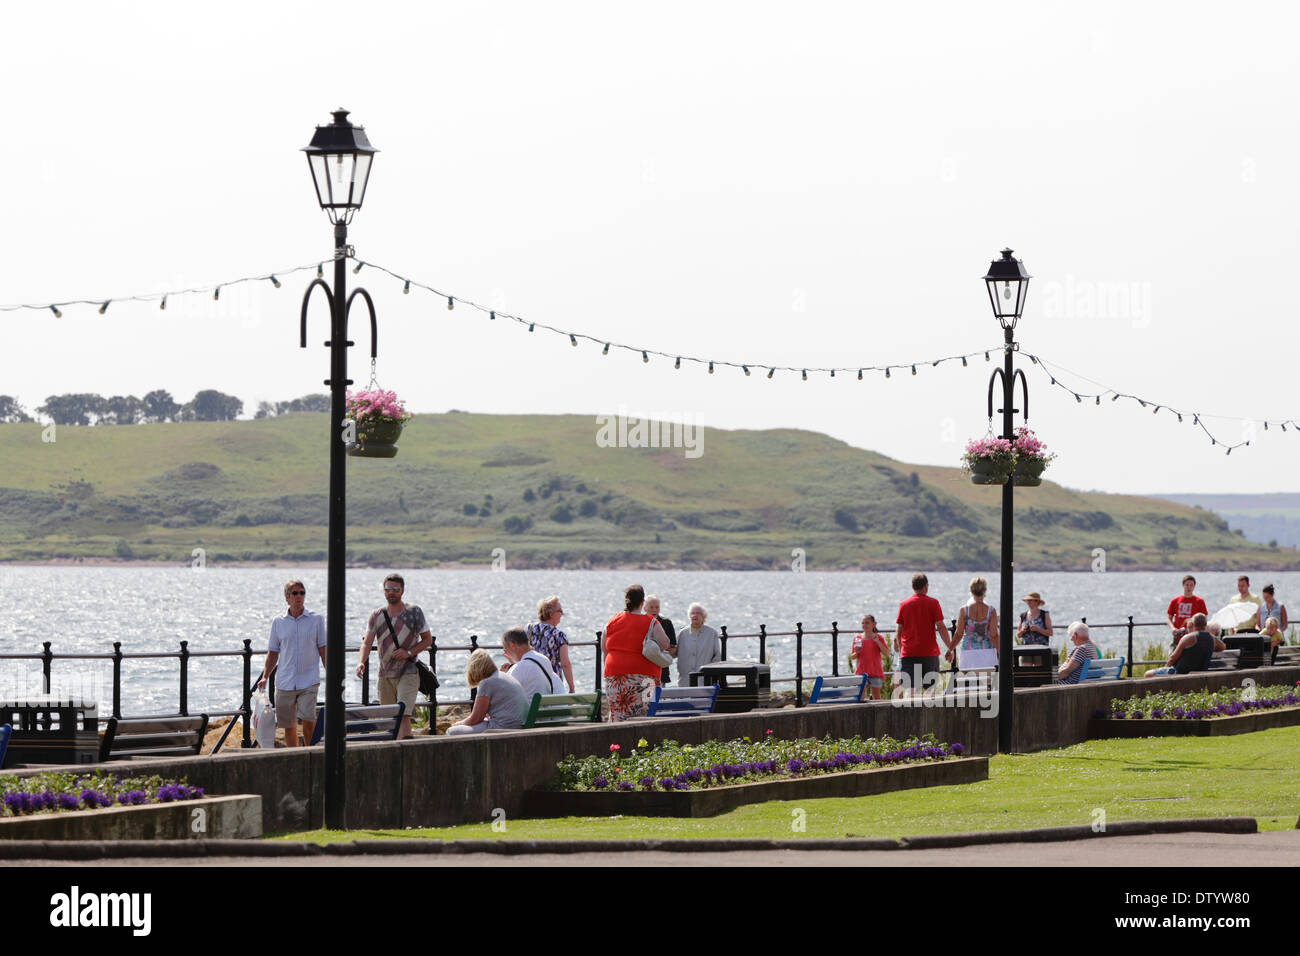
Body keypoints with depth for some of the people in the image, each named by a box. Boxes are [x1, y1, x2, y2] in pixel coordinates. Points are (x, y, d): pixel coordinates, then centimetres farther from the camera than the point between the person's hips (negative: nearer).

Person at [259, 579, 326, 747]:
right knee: (288, 725, 4)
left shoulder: (316, 619, 4)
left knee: (307, 718, -19)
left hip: (309, 681, -2)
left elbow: (323, 649, 7)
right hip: (285, 681, 2)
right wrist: (265, 677, 3)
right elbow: (273, 653, 13)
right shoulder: (278, 622, 8)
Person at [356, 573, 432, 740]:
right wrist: (361, 662, -22)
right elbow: (367, 642, -2)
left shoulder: (414, 611, 0)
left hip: (408, 673, -4)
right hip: (385, 675, 4)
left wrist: (408, 652, -12)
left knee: (404, 716, -18)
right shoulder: (377, 615, 5)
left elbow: (427, 639, 5)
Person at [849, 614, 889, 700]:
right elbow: (852, 657, 9)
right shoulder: (857, 639, 6)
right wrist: (856, 653, -14)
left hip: (875, 673, -1)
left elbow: (886, 654, -6)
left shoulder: (878, 637, 2)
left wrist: (878, 642, -17)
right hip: (861, 672, 1)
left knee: (876, 698, 4)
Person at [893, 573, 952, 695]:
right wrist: (950, 647, 2)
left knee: (909, 689, 0)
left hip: (908, 653, 1)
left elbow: (899, 631, 8)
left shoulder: (904, 605, 5)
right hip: (929, 653, -1)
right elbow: (941, 627, -5)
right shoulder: (933, 603, -2)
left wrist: (899, 647, 22)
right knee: (929, 689, 4)